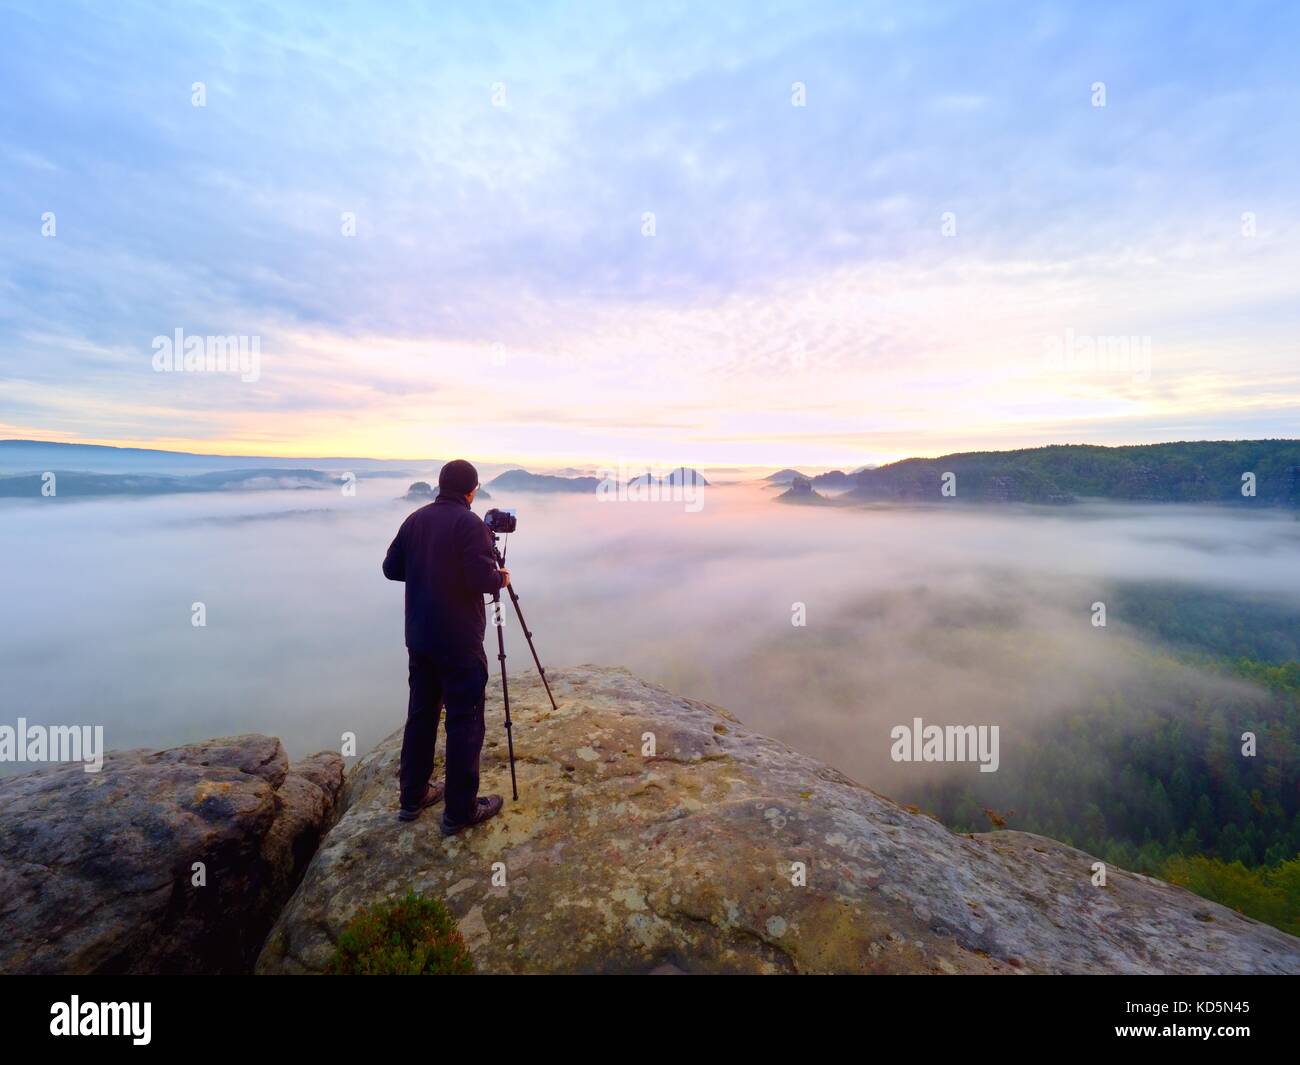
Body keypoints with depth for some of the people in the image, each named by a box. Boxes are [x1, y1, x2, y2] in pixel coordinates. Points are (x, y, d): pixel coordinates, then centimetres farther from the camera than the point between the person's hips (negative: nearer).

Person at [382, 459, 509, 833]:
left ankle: (413, 797, 30)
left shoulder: (415, 520, 7)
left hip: (419, 638, 7)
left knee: (420, 714, 17)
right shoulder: (470, 523, -15)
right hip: (460, 643, -7)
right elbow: (480, 577, -23)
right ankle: (460, 811, 11)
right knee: (465, 722, 2)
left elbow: (391, 569, 11)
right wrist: (501, 579, -3)